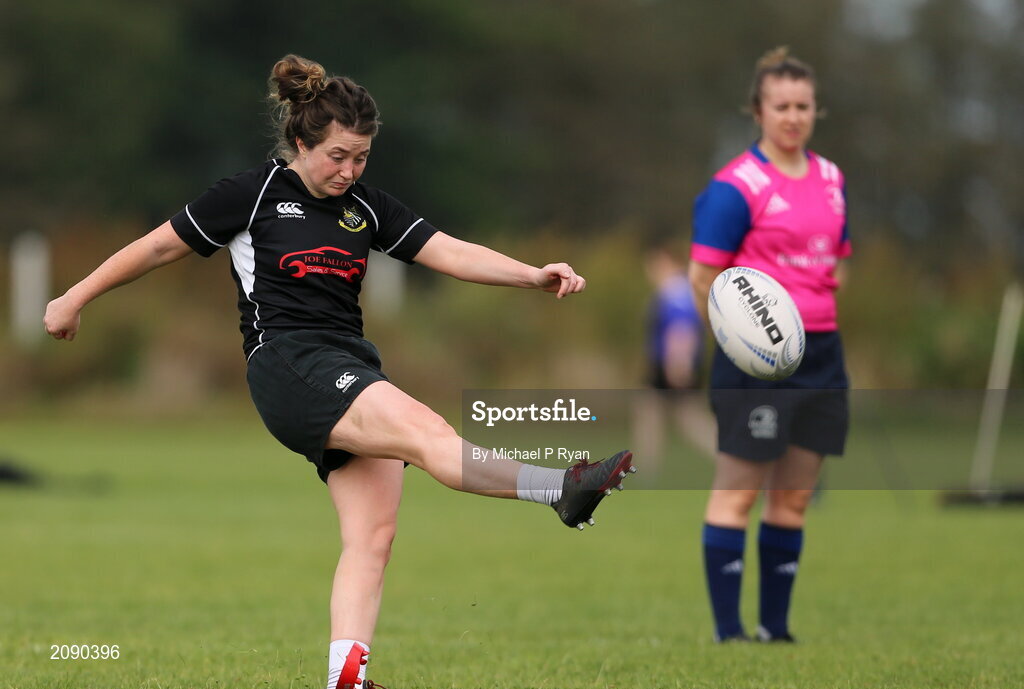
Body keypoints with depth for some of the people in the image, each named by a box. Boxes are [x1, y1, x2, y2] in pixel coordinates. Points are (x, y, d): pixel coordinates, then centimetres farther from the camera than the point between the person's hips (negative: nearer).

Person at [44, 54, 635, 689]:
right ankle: (566, 489, -45)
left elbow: (452, 253, 7)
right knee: (430, 433, -27)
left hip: (354, 376, 7)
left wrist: (534, 275, -8)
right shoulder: (254, 194, 1)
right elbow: (161, 246, 9)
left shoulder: (366, 206, 15)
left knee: (373, 533, -6)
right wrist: (75, 299, 15)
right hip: (289, 366, -7)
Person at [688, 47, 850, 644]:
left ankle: (775, 627, 17)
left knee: (794, 497, 10)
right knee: (738, 492, -5)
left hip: (820, 352, 7)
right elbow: (703, 276, -9)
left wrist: (836, 282, 8)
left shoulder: (831, 180, 13)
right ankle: (728, 629, -2)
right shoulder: (736, 186, -9)